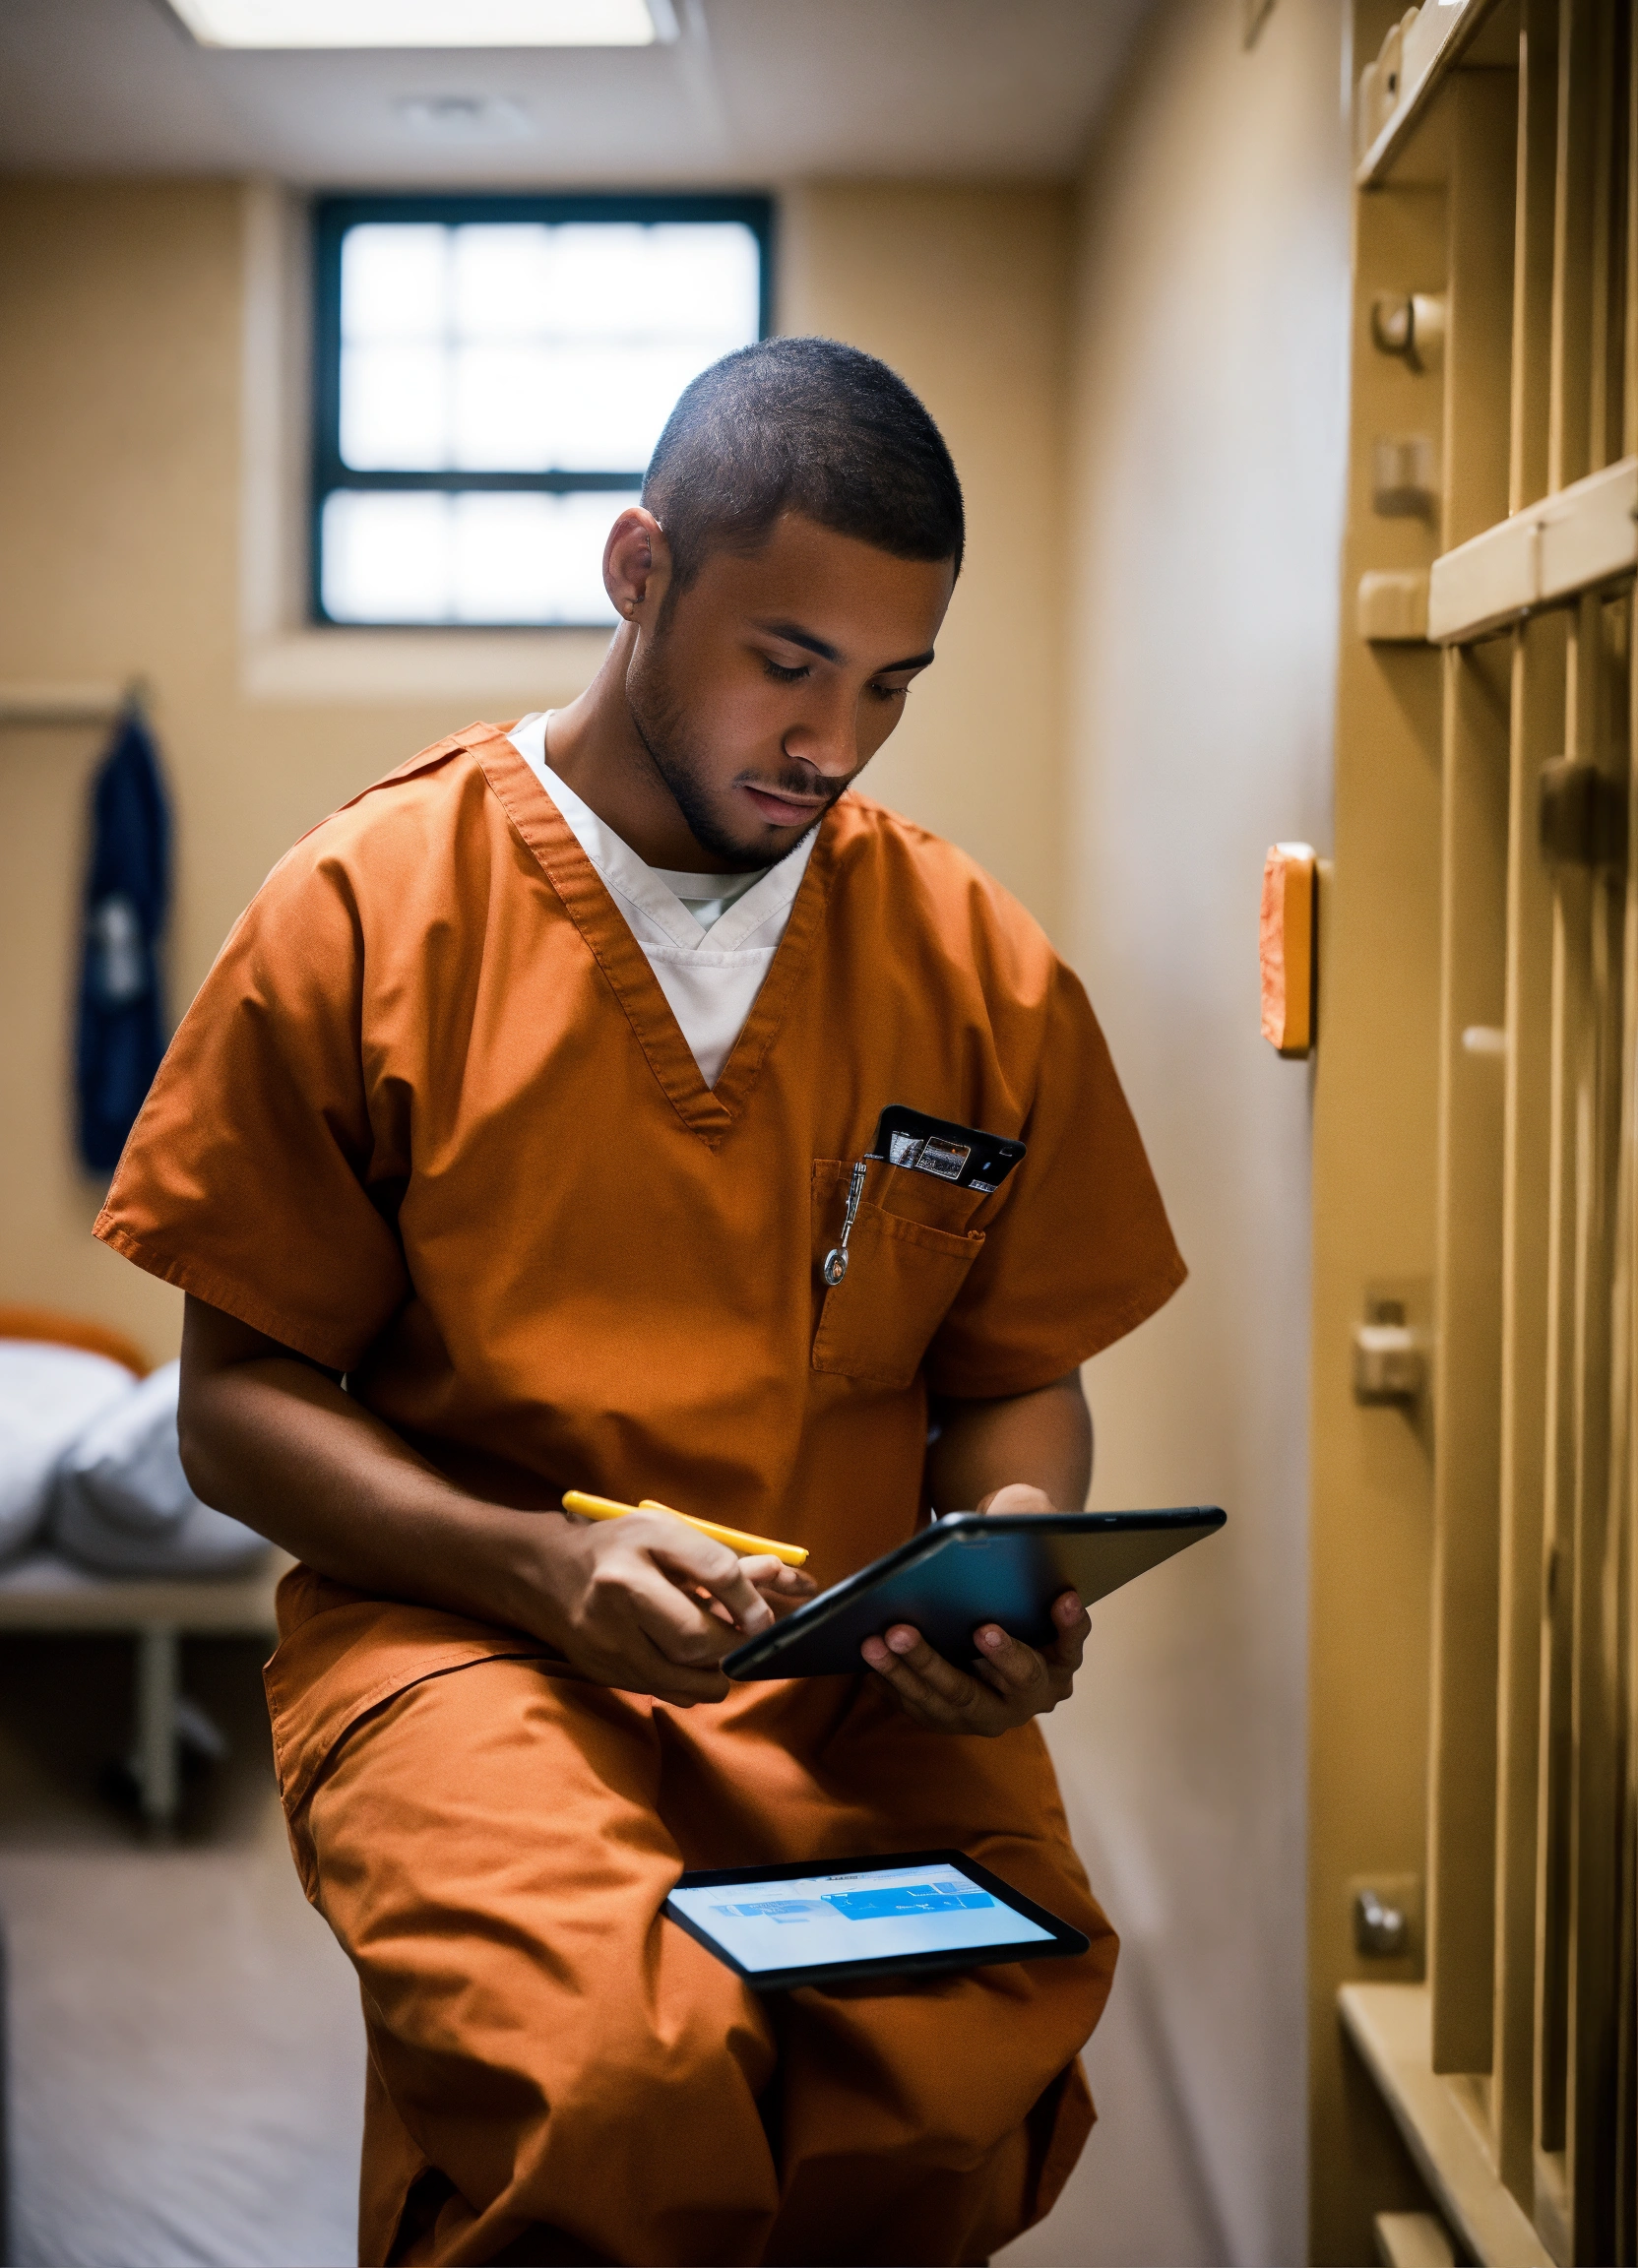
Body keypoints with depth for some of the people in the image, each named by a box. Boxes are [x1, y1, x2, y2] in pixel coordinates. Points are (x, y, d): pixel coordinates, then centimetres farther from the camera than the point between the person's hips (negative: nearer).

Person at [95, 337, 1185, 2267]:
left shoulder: (982, 970, 9)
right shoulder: (363, 915, 0)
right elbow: (237, 1411, 2)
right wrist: (542, 1562, -15)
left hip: (864, 1676, 3)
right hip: (455, 1635, -3)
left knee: (960, 2105, -27)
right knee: (609, 2078, -34)